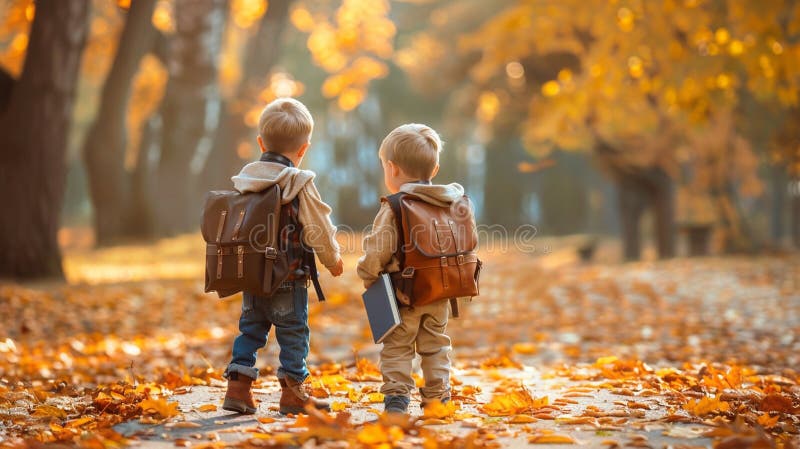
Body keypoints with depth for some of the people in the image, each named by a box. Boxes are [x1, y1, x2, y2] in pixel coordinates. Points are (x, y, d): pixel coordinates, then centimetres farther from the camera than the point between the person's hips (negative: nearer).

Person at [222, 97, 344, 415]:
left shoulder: (245, 180, 5)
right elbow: (318, 229, -8)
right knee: (293, 331, 5)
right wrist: (333, 260, 9)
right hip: (288, 279, -6)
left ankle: (238, 388, 12)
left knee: (251, 328, 15)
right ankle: (292, 393, 10)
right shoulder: (299, 183, -13)